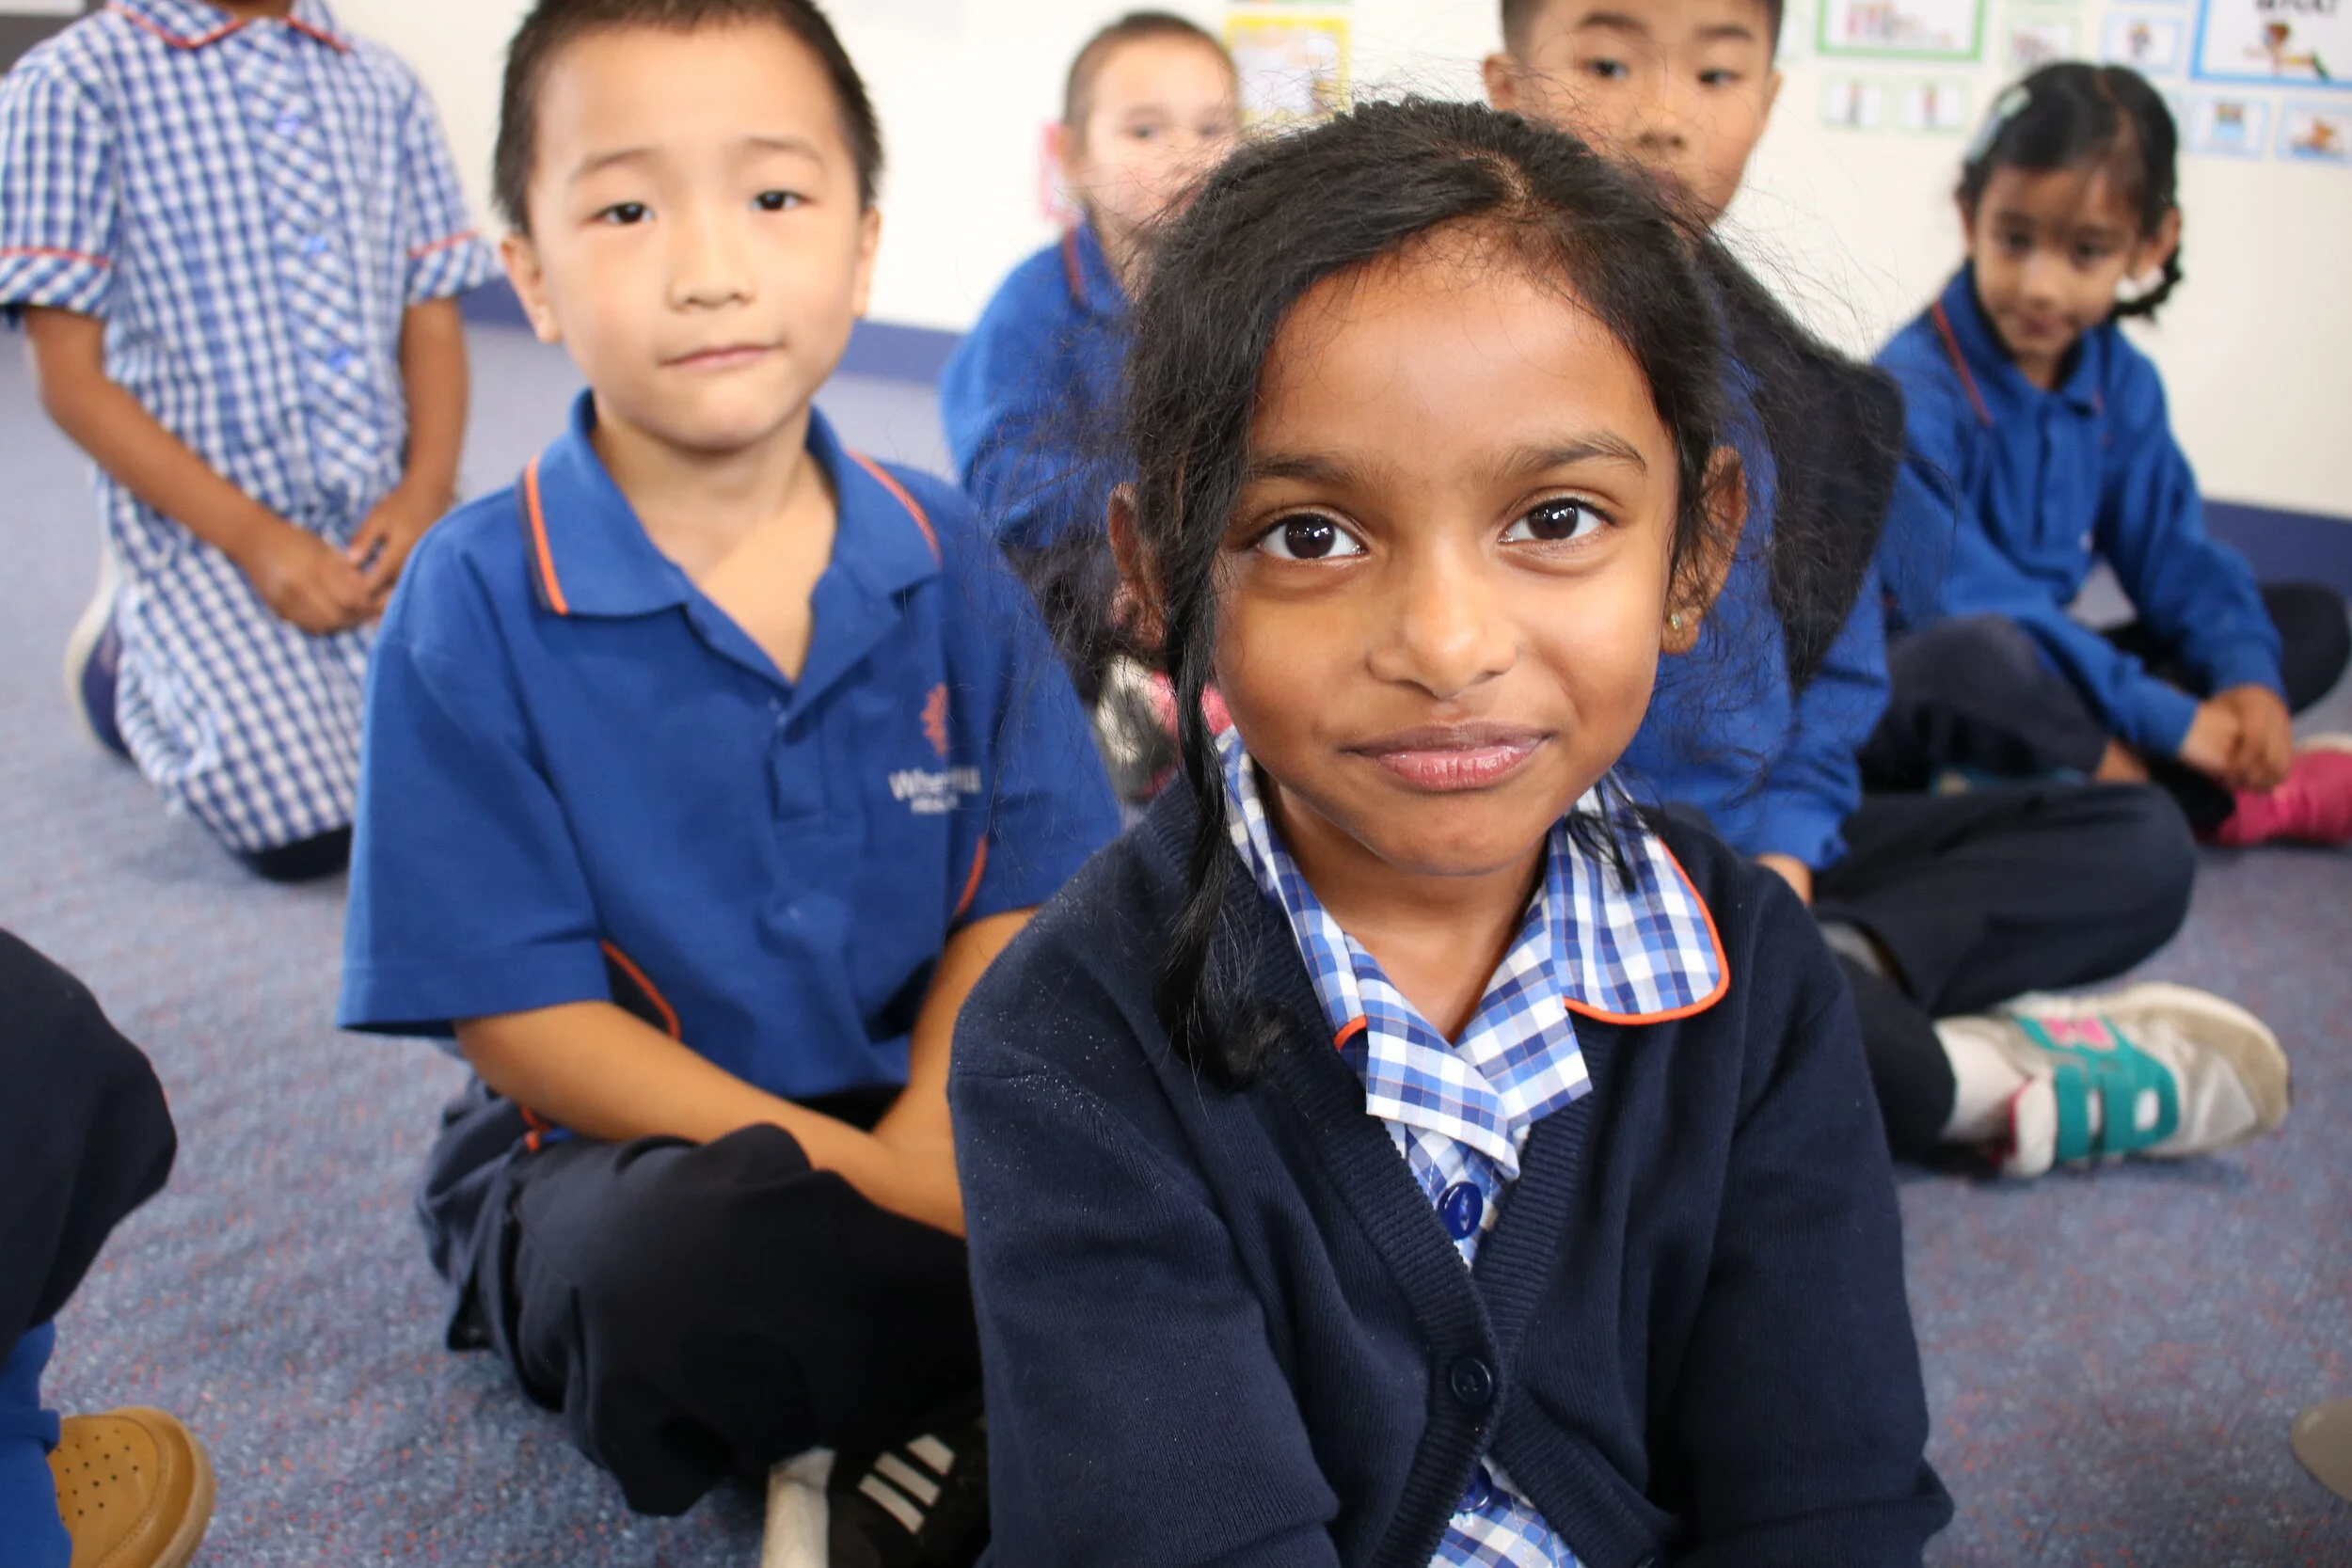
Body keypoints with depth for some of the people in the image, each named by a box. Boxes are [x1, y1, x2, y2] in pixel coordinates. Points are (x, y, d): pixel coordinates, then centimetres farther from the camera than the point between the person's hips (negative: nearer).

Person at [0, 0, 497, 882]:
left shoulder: (382, 87, 10)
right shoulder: (74, 82, -3)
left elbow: (433, 320, 10)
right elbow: (72, 381, -6)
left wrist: (427, 490, -10)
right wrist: (254, 539, -15)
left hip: (384, 518, 4)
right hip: (204, 521, -3)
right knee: (302, 832, -20)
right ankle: (129, 657, 12)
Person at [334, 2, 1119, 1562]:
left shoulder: (947, 563, -1)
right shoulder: (477, 605, -11)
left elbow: (1020, 893, -1)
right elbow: (520, 1014, -13)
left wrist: (937, 1127, -22)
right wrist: (865, 1175, -21)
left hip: (921, 1118, 3)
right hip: (627, 1148, -2)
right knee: (688, 1260, -36)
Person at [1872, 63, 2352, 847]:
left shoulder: (2122, 383, 5)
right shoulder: (1914, 389, -20)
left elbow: (2172, 552, 9)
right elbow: (1958, 598, -28)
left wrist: (2248, 675, -12)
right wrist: (2165, 719, -26)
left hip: (2036, 689, 8)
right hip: (1904, 693, -8)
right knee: (1979, 655, -41)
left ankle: (2096, 769, -20)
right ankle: (2225, 807, -15)